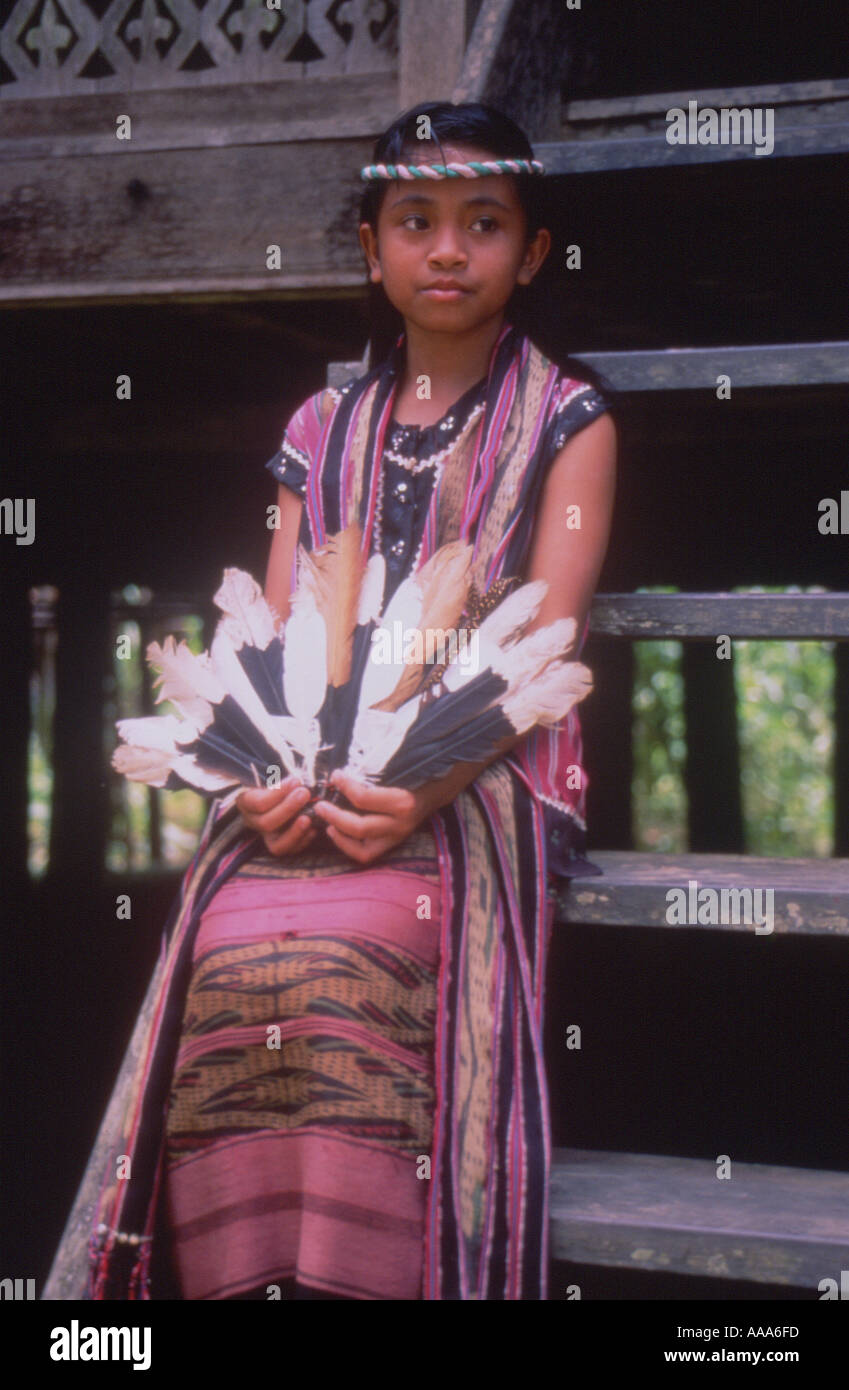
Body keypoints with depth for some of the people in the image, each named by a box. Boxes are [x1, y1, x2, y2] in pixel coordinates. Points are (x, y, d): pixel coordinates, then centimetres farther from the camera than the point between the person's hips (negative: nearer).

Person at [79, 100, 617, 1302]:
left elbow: (547, 639, -3)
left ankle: (362, 1276, -23)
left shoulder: (566, 422, 10)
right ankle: (236, 1276, -18)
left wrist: (429, 784, -19)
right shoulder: (323, 432, 21)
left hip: (485, 776, -3)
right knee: (227, 950, -28)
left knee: (346, 955, -33)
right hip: (317, 771, 3)